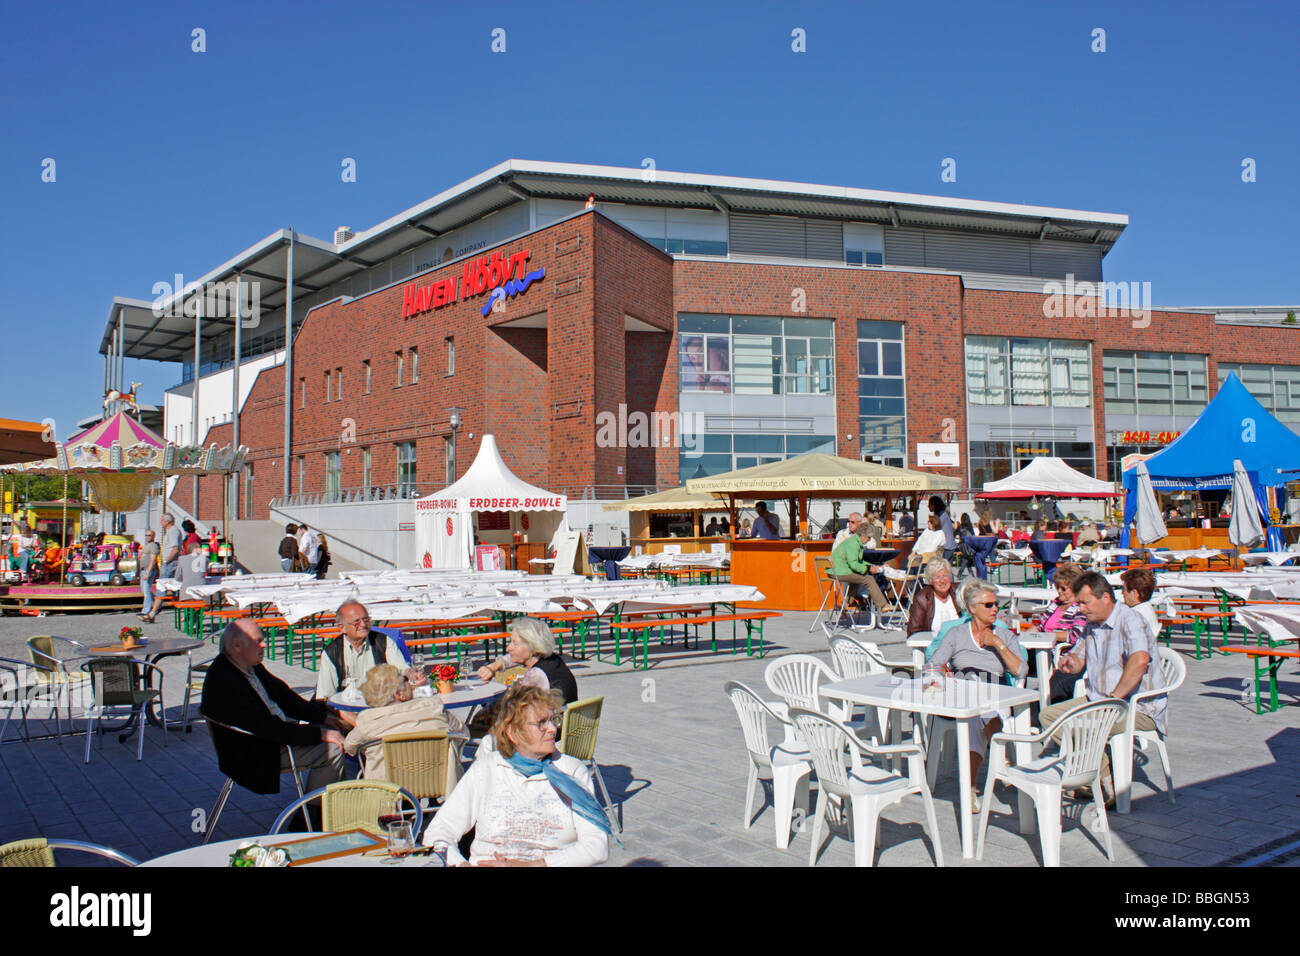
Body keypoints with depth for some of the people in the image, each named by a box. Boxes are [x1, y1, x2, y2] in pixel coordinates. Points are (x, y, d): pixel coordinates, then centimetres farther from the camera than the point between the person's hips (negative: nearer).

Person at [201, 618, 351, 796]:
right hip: (255, 754, -10)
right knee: (332, 749, -17)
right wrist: (318, 734, -25)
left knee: (335, 731, 8)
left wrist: (322, 716, 5)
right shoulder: (224, 683, -28)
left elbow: (282, 694, 13)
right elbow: (267, 728, -30)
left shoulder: (251, 666, 1)